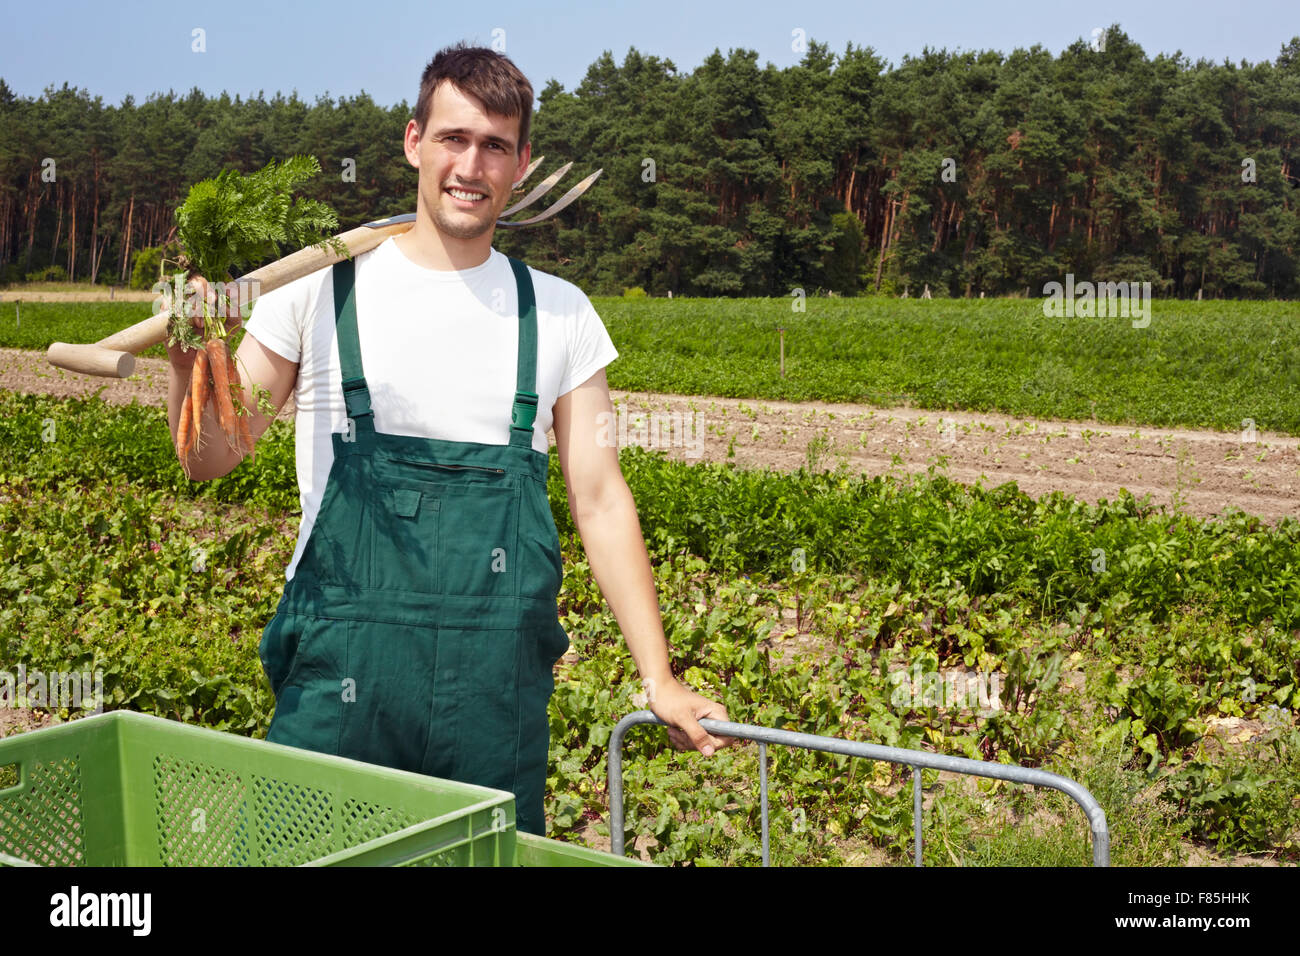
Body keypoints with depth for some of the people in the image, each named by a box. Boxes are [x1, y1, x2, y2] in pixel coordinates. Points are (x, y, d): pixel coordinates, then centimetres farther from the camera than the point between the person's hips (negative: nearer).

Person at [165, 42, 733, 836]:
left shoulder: (559, 314, 6)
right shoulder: (322, 287, 2)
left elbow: (600, 500, 6)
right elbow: (212, 459, 5)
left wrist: (659, 680, 2)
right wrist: (190, 365, -17)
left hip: (501, 681, 2)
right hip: (342, 669, -1)